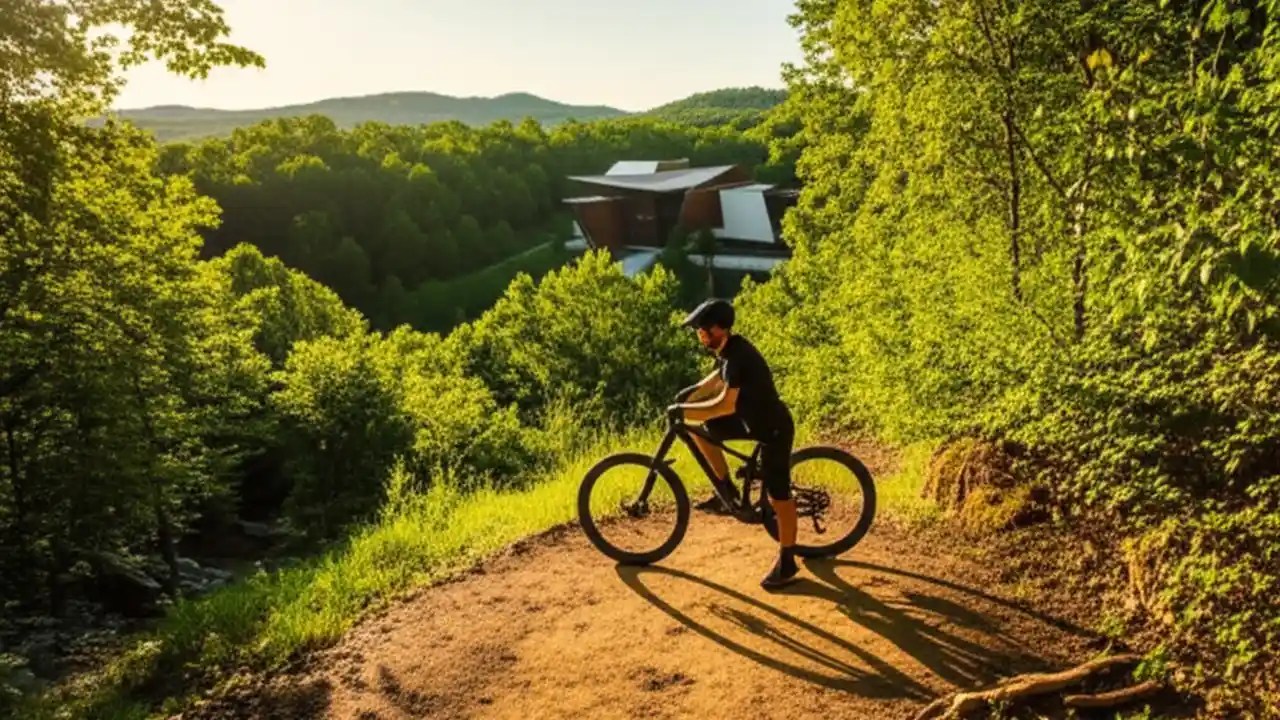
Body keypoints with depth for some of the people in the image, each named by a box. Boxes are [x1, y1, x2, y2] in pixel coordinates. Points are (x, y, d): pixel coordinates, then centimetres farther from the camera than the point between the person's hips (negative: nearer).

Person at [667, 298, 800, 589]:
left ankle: (786, 563, 11)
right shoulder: (728, 348, 1)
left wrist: (683, 410, -28)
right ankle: (725, 490, 14)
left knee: (778, 496, -2)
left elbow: (726, 404, -36)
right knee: (700, 429, 3)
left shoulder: (738, 355, -28)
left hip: (773, 428, -9)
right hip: (754, 419, 9)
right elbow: (720, 376, 22)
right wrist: (691, 391, 10)